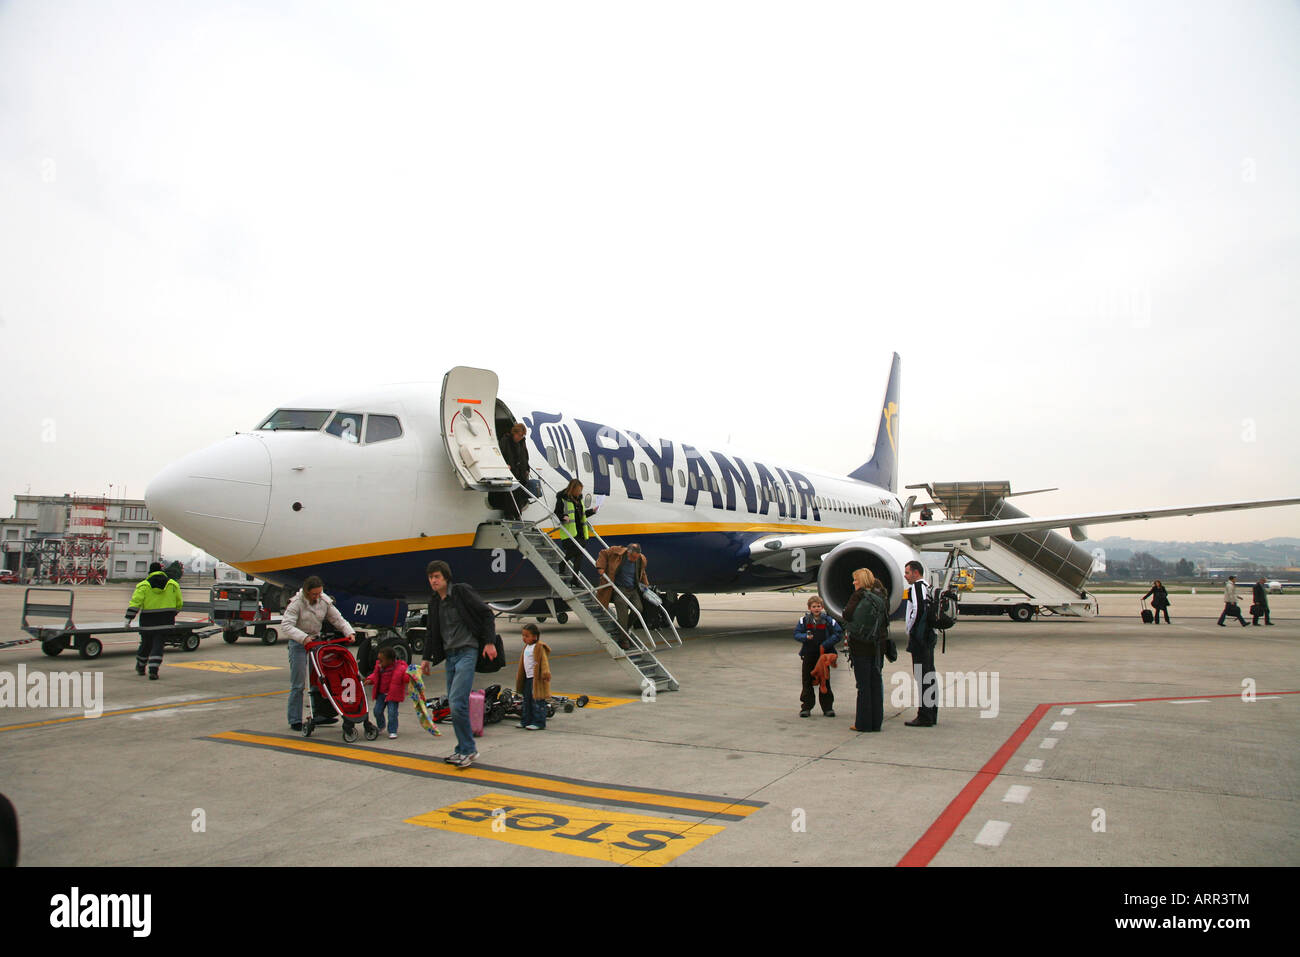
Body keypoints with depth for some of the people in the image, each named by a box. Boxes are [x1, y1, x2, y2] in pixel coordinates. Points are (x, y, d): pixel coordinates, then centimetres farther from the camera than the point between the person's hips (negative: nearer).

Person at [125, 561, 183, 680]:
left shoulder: (143, 586, -1)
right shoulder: (173, 584, 4)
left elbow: (134, 603, -10)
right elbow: (179, 604, 9)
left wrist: (128, 619, -7)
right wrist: (172, 614, 25)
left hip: (148, 621, 0)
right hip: (165, 622, 0)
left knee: (146, 644, 17)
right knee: (158, 645, 0)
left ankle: (140, 667, 34)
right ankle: (153, 670, -10)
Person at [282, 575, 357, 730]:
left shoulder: (325, 601, -1)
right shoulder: (297, 603, -15)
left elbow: (337, 619, 4)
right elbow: (286, 626, -24)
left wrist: (349, 632, -13)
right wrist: (303, 637, -37)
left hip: (315, 641, 5)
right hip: (298, 643, -5)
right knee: (298, 684, -3)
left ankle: (318, 715, 19)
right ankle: (295, 721, 7)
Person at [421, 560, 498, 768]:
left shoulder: (462, 592, -6)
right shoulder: (434, 603, 15)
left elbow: (485, 613, -6)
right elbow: (431, 632, 25)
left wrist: (489, 642, -11)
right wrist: (427, 658, 22)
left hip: (467, 652, -7)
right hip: (450, 656, 7)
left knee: (457, 704, -16)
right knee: (454, 705, 7)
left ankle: (469, 749, -5)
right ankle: (463, 749, 17)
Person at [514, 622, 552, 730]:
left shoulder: (539, 647, -13)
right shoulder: (526, 646, 14)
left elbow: (544, 661, -20)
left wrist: (546, 672, -31)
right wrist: (518, 675, 29)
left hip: (537, 678, -9)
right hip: (528, 678, 9)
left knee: (537, 701, -5)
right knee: (527, 700, 15)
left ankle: (539, 722, -1)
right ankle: (526, 721, 25)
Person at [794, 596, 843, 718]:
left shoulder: (828, 620, -1)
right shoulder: (804, 620, 1)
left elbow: (838, 634, -5)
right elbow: (796, 634, 0)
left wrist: (826, 644, -13)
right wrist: (806, 637, -21)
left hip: (824, 655, -1)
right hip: (808, 656, 1)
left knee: (825, 682, 4)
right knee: (807, 682, 5)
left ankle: (828, 707, 14)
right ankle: (806, 707, 13)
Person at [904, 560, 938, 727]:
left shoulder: (916, 587, -12)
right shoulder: (928, 587, 16)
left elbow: (918, 610, -22)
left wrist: (910, 631, -11)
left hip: (919, 637, -10)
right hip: (930, 636, 10)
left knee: (922, 677, -8)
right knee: (930, 676, 13)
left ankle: (924, 717, -6)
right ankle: (932, 715, 20)